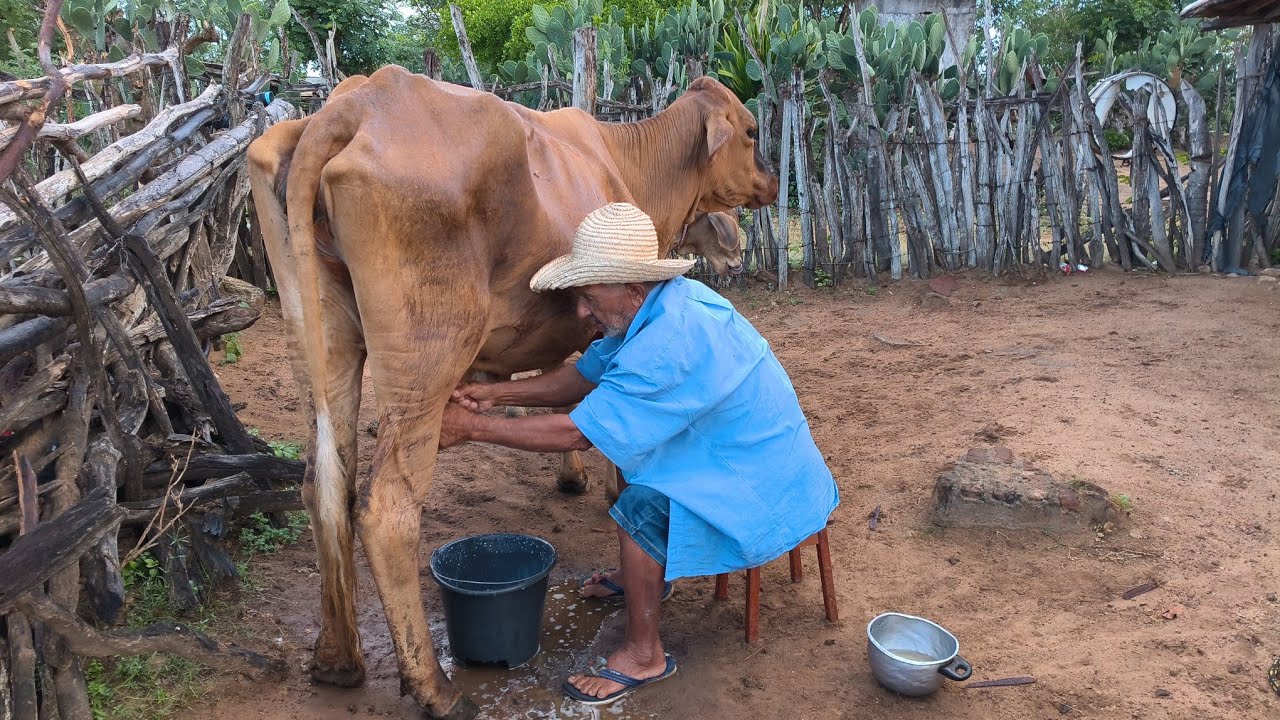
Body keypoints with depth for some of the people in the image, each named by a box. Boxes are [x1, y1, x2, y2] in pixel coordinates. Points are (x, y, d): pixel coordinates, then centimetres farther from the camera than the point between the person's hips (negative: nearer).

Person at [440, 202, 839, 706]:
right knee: (621, 439, 17)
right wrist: (495, 395, -3)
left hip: (767, 489, -10)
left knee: (642, 505, -25)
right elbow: (585, 377, 6)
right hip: (751, 450, 10)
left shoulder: (672, 341, -32)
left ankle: (643, 655, -4)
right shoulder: (653, 309, -2)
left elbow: (574, 433, -28)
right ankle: (645, 576, 32)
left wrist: (472, 428, -19)